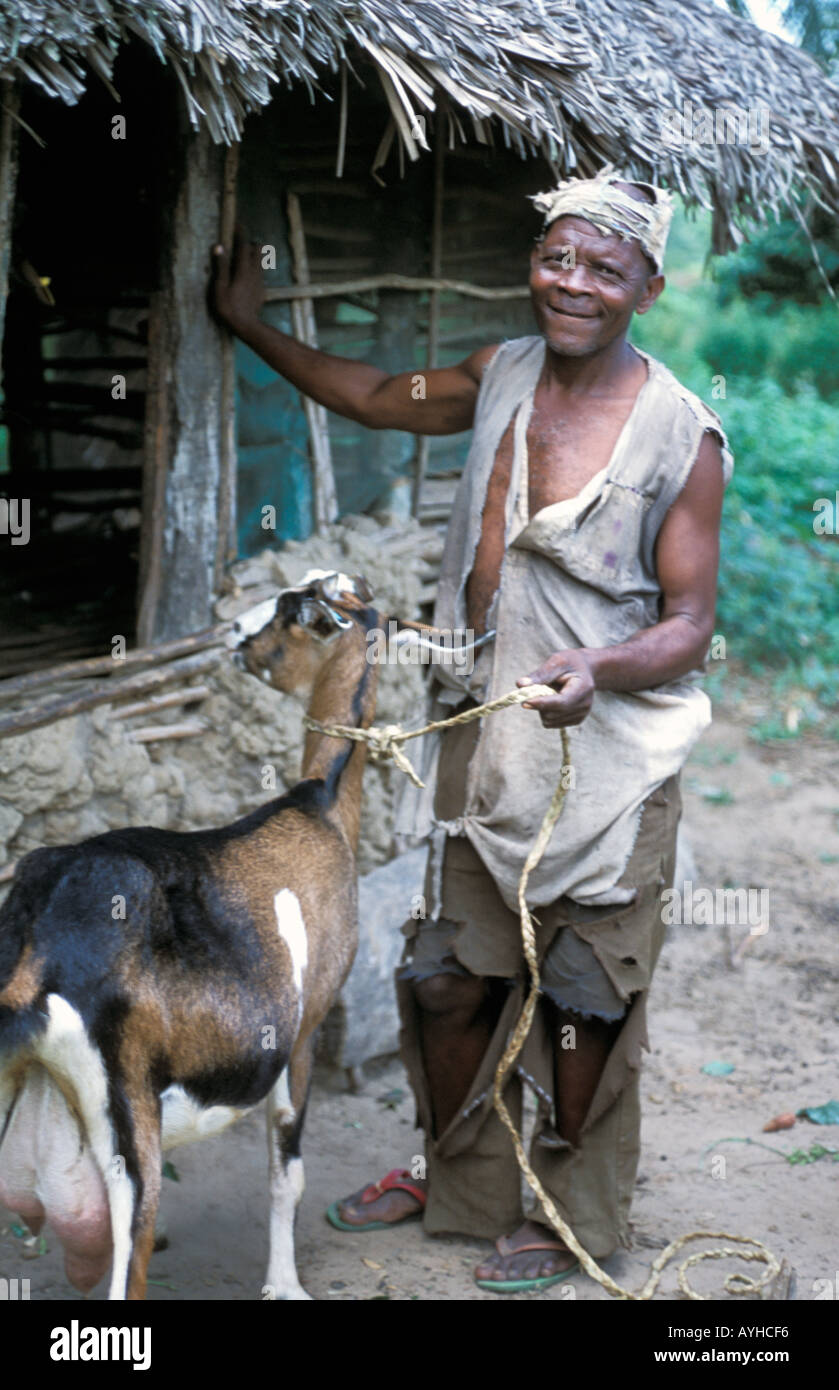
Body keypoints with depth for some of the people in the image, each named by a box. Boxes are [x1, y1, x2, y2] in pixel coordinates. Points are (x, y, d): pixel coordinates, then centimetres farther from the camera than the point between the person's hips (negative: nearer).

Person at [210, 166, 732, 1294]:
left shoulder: (680, 436, -11)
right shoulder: (504, 376, 6)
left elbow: (691, 620, -10)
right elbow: (375, 399, 23)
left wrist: (598, 669, -29)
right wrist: (253, 327, 25)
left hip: (605, 756, -5)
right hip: (483, 738, 6)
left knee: (581, 993, 3)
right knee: (446, 974, 13)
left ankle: (568, 1213, 22)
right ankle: (457, 1175, 35)